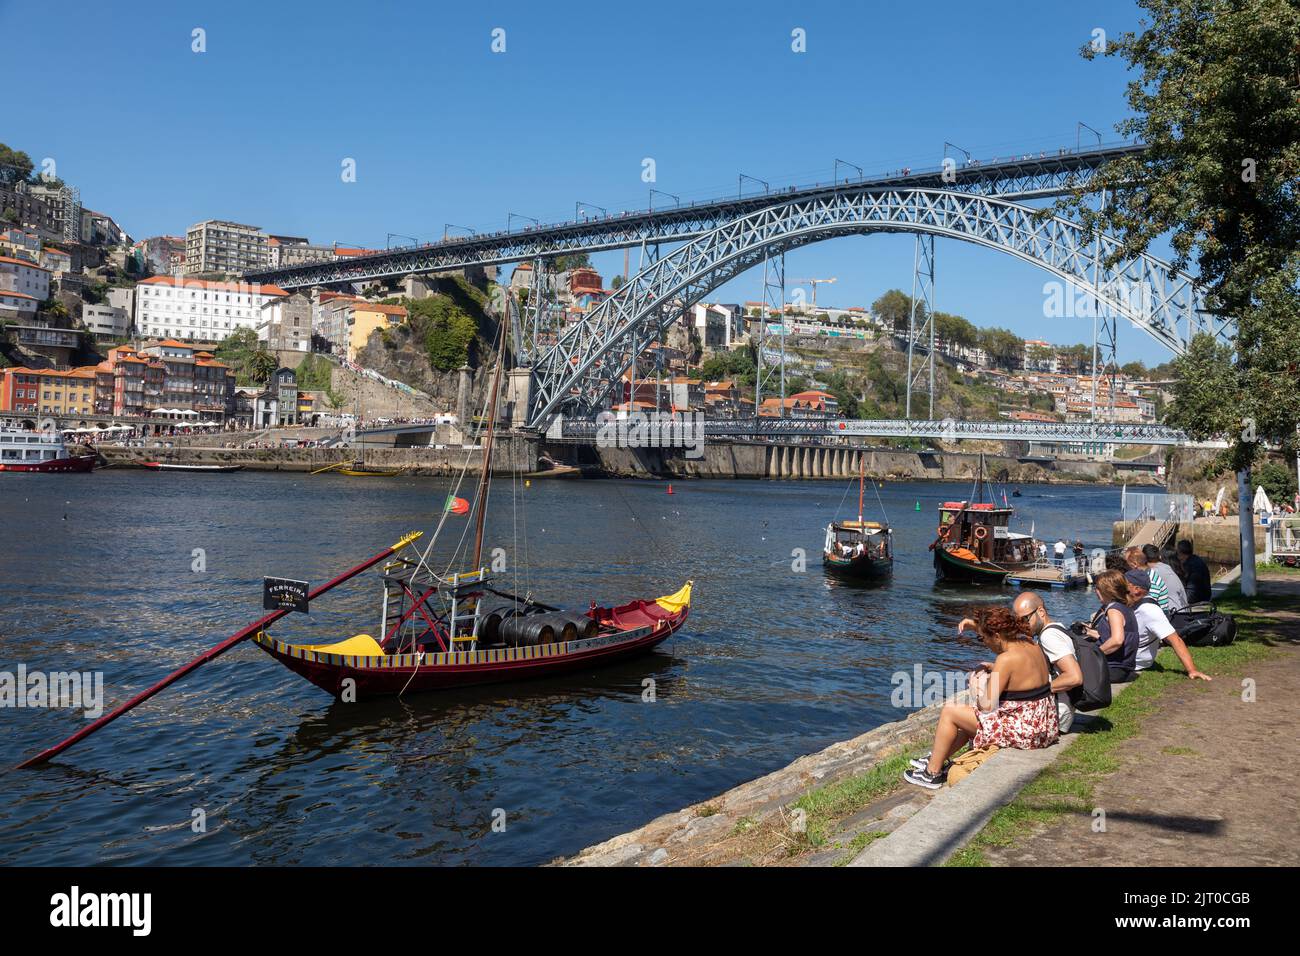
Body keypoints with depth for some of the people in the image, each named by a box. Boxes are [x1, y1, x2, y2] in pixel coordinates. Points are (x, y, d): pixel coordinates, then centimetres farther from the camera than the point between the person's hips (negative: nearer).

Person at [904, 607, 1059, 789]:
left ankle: (932, 773, 14)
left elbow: (988, 706, -20)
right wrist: (990, 668, 12)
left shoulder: (1006, 659, -23)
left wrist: (976, 688, -1)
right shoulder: (1030, 645, 3)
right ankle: (937, 759, 36)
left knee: (949, 712, 2)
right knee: (974, 716, 29)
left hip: (1022, 732, -9)